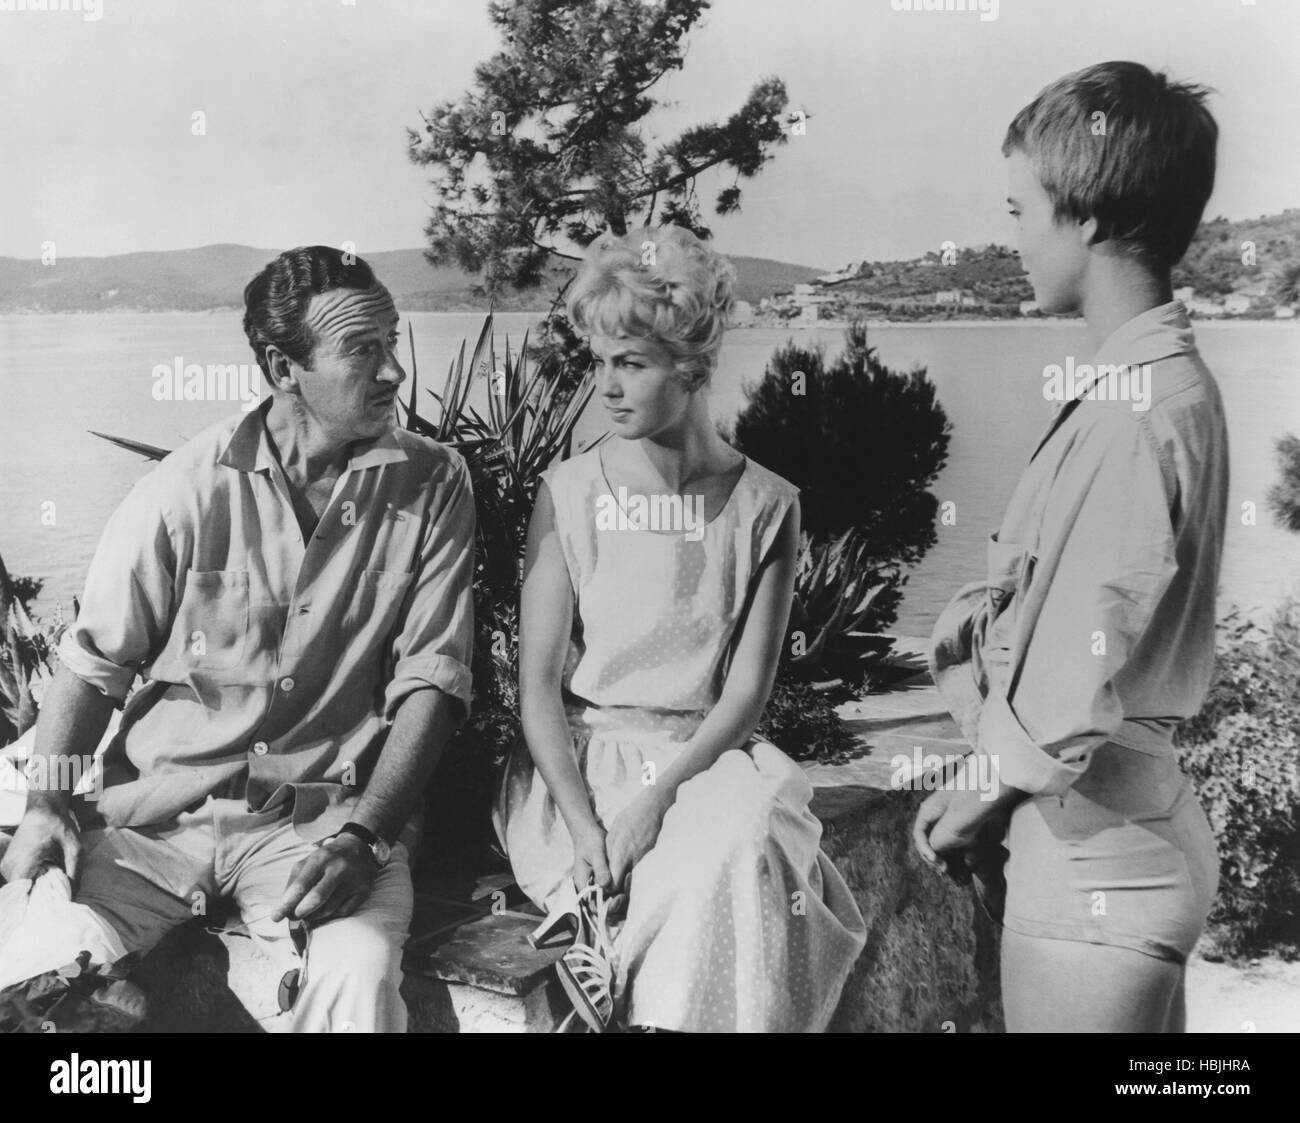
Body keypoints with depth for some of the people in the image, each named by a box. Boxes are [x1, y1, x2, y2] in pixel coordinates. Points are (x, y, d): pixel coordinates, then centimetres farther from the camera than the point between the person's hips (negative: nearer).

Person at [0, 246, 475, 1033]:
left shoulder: (434, 486, -1)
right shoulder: (187, 489, -2)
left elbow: (431, 675, -4)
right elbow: (94, 664, 6)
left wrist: (365, 836, -15)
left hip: (326, 814, -1)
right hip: (160, 808, 1)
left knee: (360, 975, -29)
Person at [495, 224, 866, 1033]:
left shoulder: (765, 507, 1)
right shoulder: (570, 492, 1)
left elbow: (747, 690, -3)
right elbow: (538, 680, -4)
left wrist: (660, 795, -19)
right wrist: (583, 821, -18)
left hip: (707, 756, 1)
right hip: (576, 759, -1)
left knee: (739, 839, -32)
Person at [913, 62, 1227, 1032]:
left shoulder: (1133, 414, -23)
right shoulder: (1164, 381, 7)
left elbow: (1072, 708, -23)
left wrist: (979, 800, -7)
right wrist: (978, 609, -1)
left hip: (1093, 858, -9)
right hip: (1136, 836, 9)